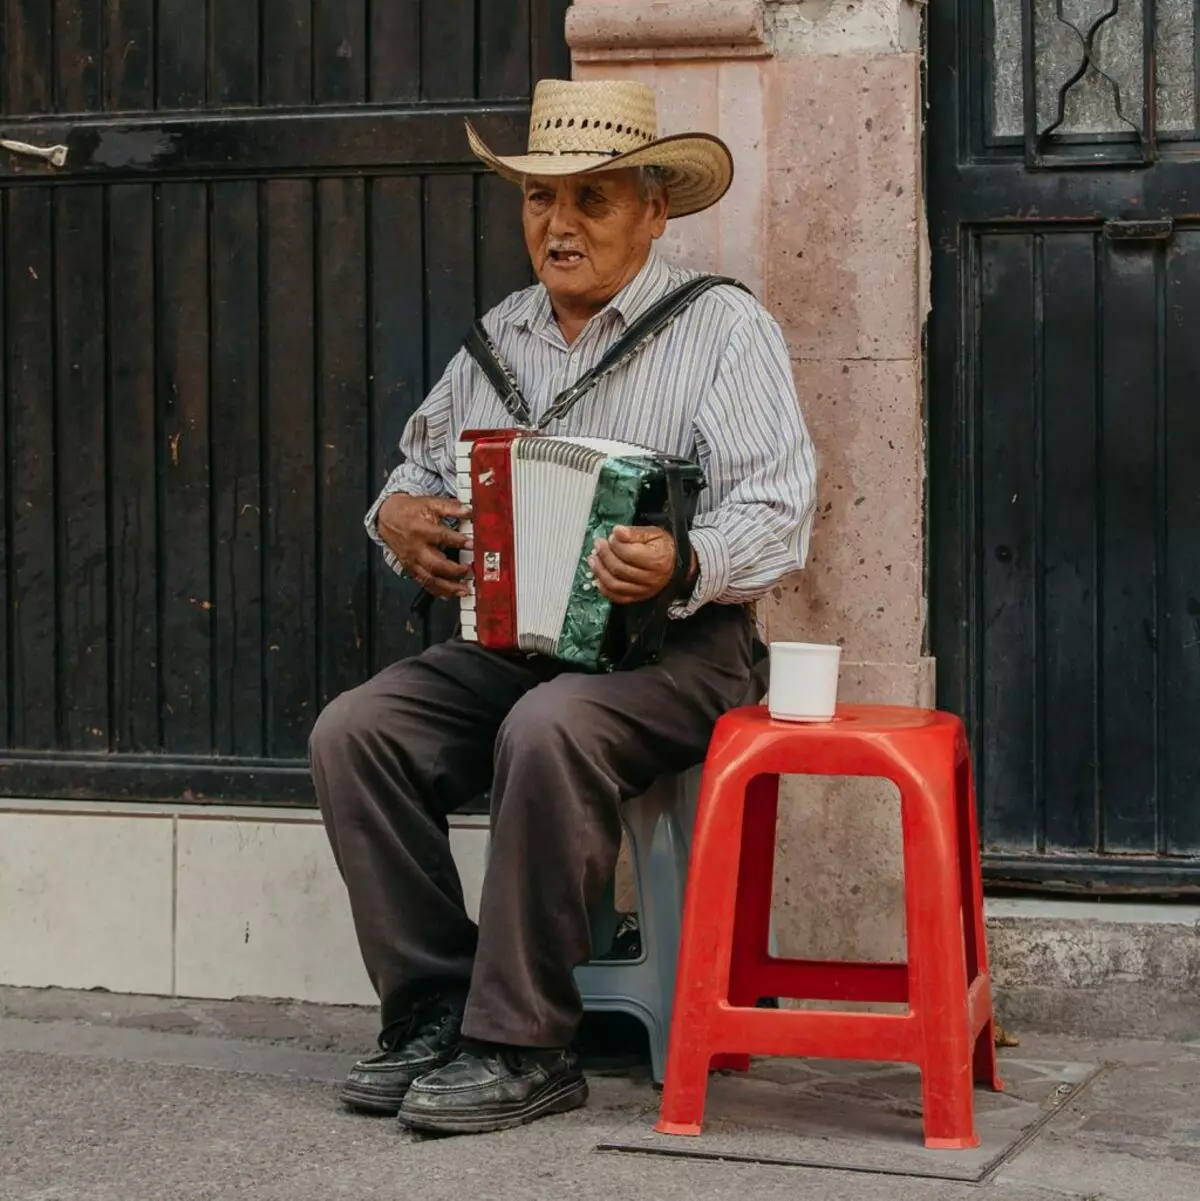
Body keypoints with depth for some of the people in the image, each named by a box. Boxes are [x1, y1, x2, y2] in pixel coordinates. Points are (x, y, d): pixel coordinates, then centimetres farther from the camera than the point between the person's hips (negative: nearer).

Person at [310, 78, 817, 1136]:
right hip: (505, 641, 6)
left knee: (546, 732, -36)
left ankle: (522, 1047, -25)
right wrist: (400, 516, 3)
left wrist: (684, 563, -32)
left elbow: (776, 515, -12)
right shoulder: (500, 336, 18)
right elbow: (421, 465, 28)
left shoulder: (724, 329, -1)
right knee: (353, 731, -18)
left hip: (673, 647, -6)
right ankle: (432, 1010, -11)